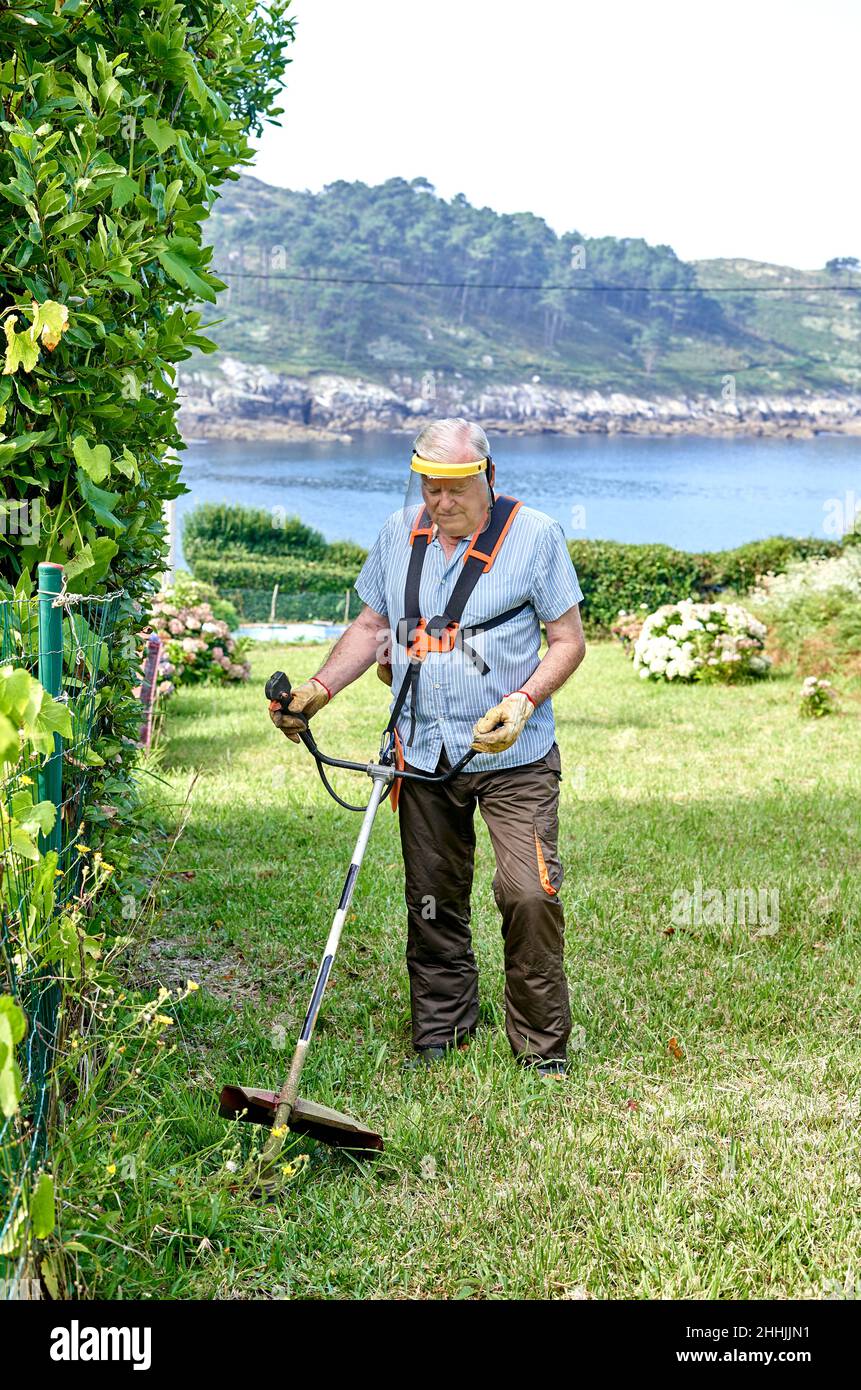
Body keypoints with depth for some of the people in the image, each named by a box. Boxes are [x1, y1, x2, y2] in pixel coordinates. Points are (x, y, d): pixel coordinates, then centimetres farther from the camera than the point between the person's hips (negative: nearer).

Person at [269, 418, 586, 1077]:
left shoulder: (534, 534, -5)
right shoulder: (399, 533, 8)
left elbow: (568, 639, -2)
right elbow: (371, 626, 16)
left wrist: (523, 701, -18)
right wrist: (318, 689, 2)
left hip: (513, 754, -4)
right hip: (423, 752, 4)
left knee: (530, 893, -12)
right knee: (432, 900, 11)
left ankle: (543, 1046, 4)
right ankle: (440, 1034, 26)